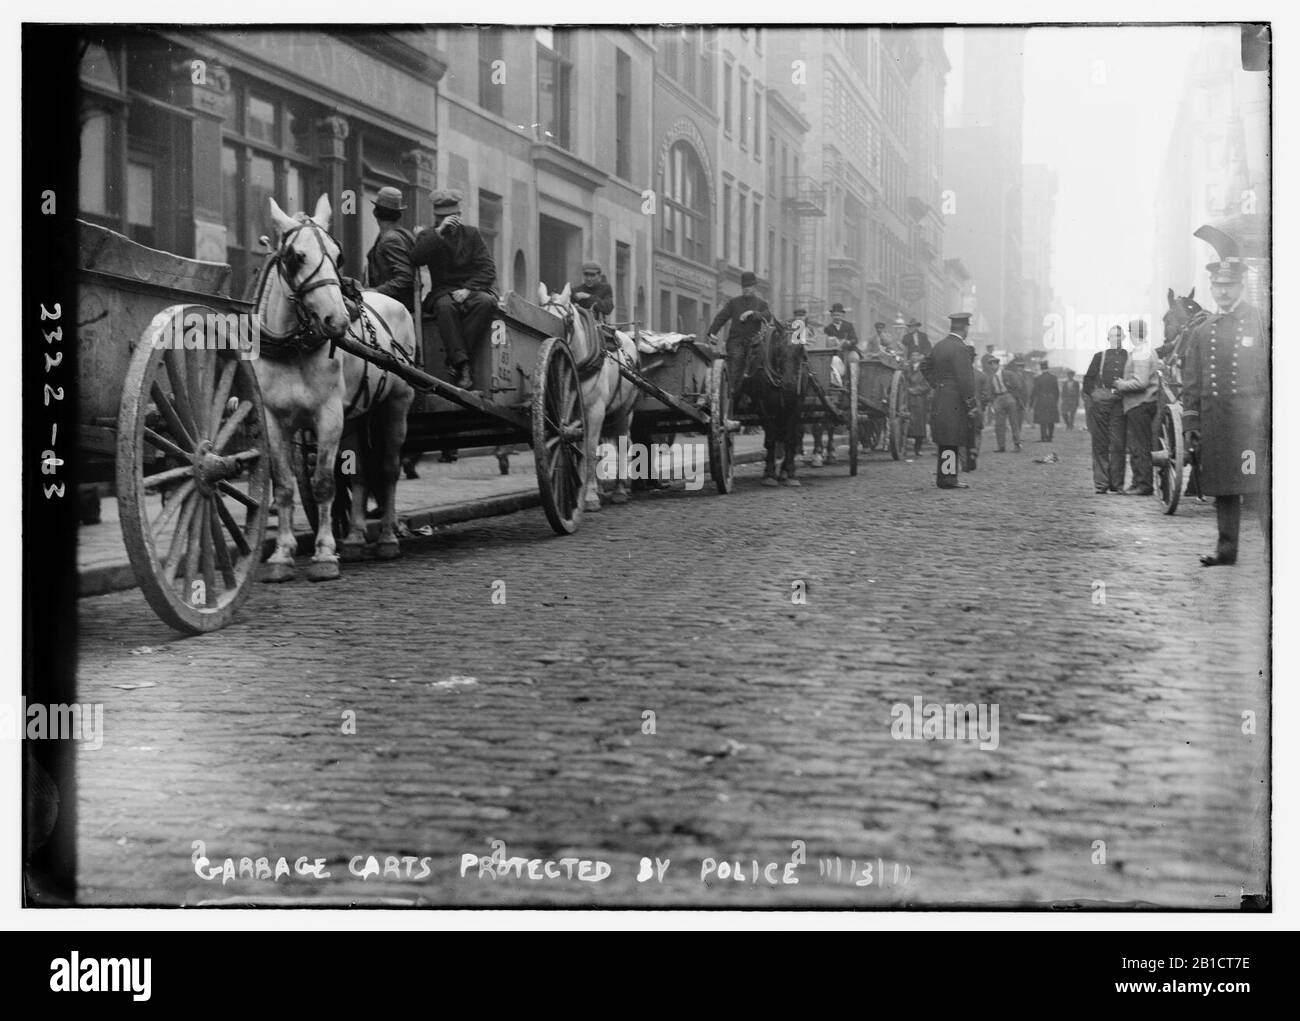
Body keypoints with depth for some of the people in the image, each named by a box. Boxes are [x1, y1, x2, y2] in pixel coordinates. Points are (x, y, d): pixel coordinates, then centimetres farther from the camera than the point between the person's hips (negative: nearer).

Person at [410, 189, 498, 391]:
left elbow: (488, 269, 3)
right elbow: (415, 259, -12)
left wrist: (468, 289, -15)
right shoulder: (428, 236, 10)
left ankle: (455, 360, -34)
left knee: (486, 301, -34)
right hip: (443, 292, -1)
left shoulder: (471, 234, 12)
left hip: (473, 289, 1)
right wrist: (439, 232, -18)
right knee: (445, 306, -37)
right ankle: (462, 366, -43)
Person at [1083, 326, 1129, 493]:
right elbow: (1088, 380, 13)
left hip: (1120, 403, -1)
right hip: (1100, 402, 1)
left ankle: (1116, 483, 0)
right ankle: (1101, 483, 4)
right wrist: (1093, 393, -3)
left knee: (1118, 444, -5)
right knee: (1100, 444, 0)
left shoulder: (1130, 357, 14)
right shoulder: (1099, 356, 15)